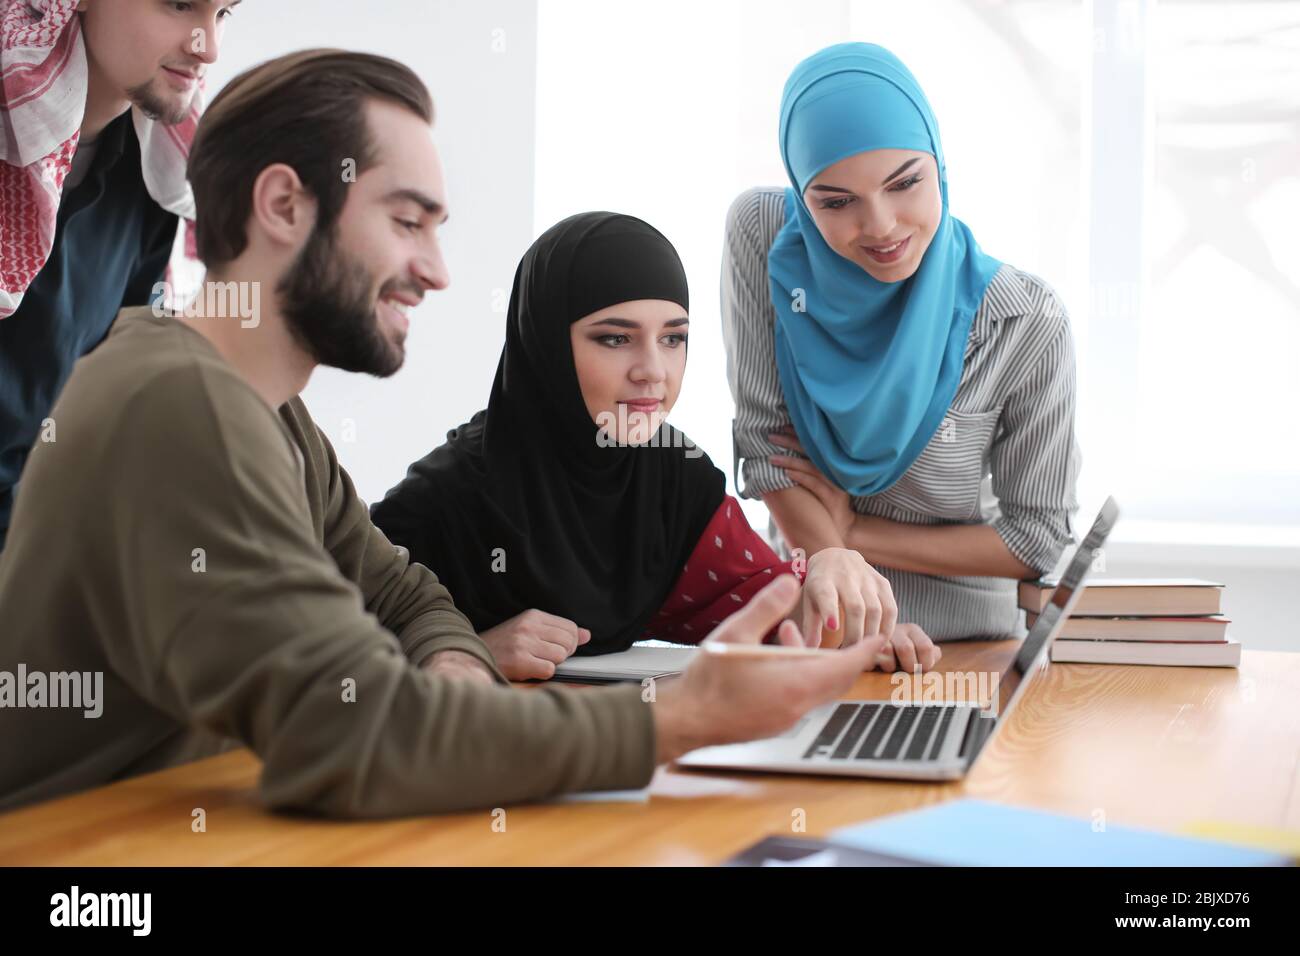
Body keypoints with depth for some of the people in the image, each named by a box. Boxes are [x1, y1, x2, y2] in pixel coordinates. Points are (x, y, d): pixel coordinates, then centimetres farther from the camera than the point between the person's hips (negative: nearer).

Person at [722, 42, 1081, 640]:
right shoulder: (762, 235, -10)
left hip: (963, 637, -1)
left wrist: (853, 534, -9)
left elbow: (1038, 535, -7)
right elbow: (762, 440, -9)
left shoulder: (1027, 324, -15)